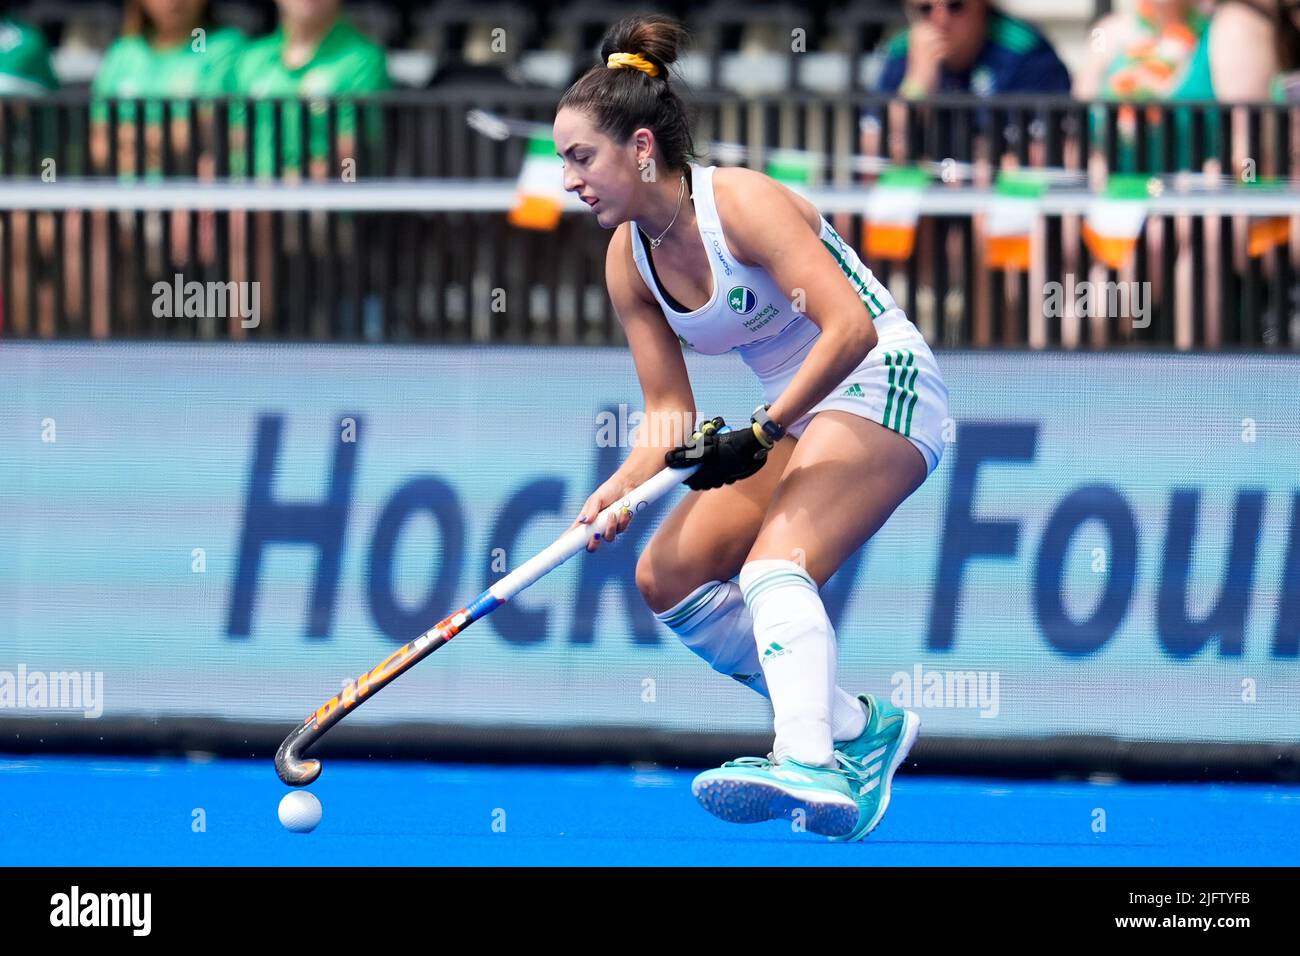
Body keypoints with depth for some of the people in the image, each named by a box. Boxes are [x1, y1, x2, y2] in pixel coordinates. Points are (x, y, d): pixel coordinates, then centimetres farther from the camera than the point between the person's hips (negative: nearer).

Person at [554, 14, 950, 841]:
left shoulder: (742, 203, -20)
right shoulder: (629, 261, 4)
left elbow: (851, 329, -28)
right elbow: (670, 410, 6)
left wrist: (760, 434, -28)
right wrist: (623, 485, -13)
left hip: (881, 387, -9)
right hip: (794, 415, 9)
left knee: (774, 563, -29)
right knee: (668, 574, 0)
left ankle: (809, 766, -49)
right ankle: (859, 729, 3)